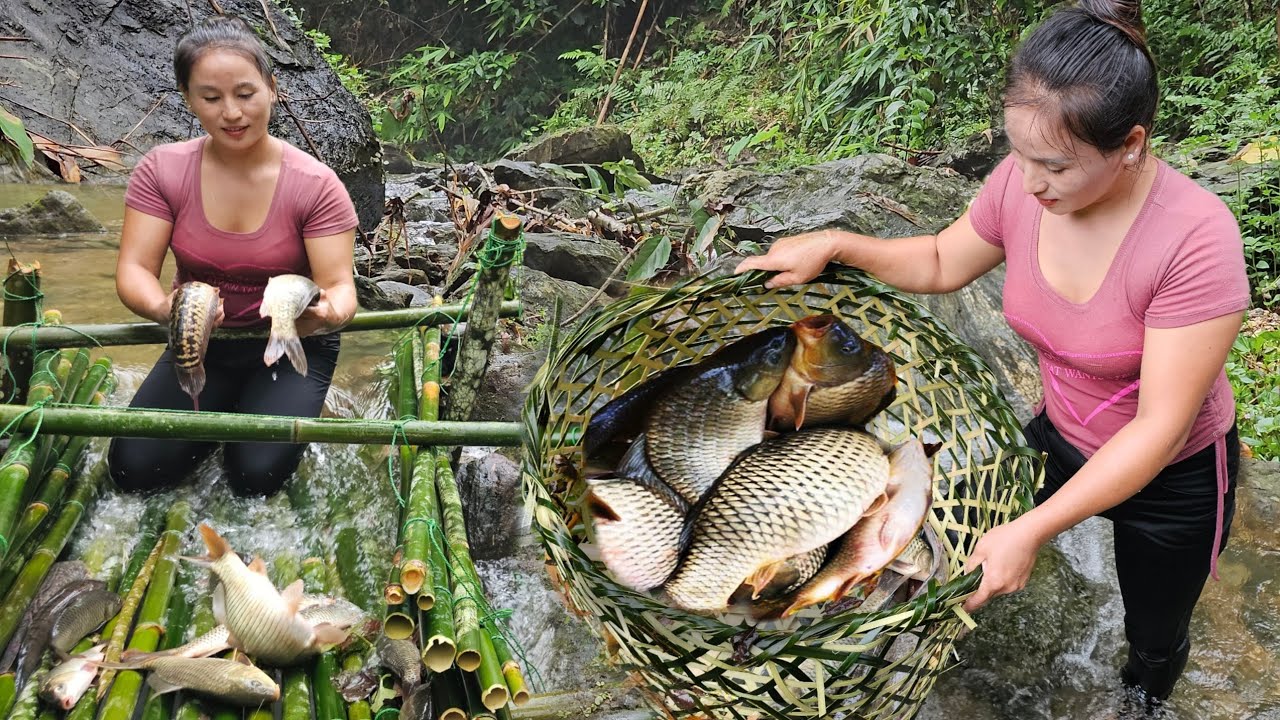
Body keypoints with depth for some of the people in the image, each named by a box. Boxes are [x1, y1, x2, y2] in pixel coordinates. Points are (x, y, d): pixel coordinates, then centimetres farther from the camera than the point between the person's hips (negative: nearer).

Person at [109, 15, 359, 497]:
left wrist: (329, 313, -46)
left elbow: (339, 285, -20)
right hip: (201, 344, 3)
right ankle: (225, 409, 19)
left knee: (256, 475, -20)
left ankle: (285, 405, 14)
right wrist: (163, 307, -39)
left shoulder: (315, 184, -18)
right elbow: (134, 270, -14)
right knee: (133, 469, -10)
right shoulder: (162, 170, -11)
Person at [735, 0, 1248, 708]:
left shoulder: (1194, 239, -37)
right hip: (1061, 437, 3)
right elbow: (943, 263, -1)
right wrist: (833, 244, -15)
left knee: (1153, 635, 23)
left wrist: (1032, 530, -37)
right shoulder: (1021, 183, -21)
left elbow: (1160, 427, -33)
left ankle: (1147, 695, 56)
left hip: (1172, 475, -3)